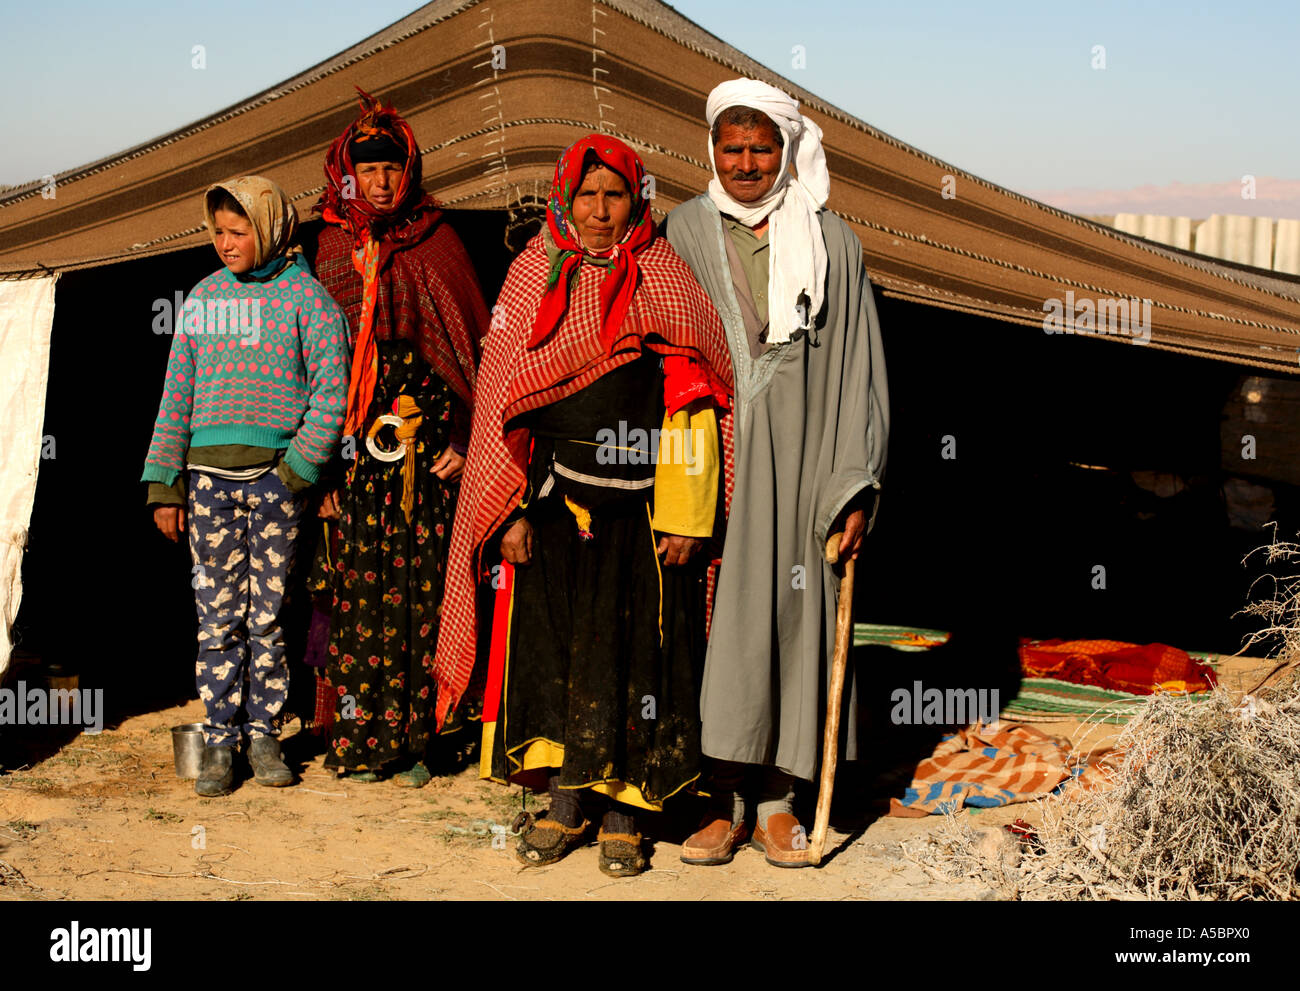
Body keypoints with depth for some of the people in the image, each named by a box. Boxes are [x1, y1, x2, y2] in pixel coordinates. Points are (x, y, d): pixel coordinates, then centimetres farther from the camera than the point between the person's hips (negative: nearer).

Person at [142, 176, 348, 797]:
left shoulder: (304, 296, 0)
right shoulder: (203, 297, 11)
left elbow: (331, 391, -3)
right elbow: (177, 395, 12)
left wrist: (298, 467, -11)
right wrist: (164, 484, 8)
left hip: (276, 473, -3)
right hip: (208, 473, 3)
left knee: (269, 612, 4)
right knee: (217, 614, 4)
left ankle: (264, 733, 16)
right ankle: (219, 740, 12)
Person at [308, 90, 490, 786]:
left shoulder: (437, 243, 7)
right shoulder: (332, 248, 11)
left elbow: (471, 343, 6)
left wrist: (465, 437, -2)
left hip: (427, 443, -1)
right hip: (353, 445, 1)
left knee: (420, 591, -1)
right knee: (357, 590, -2)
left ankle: (411, 740, 6)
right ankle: (359, 737, 5)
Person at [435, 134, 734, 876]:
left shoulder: (665, 282, 2)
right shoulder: (534, 280, 8)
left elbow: (693, 408, -1)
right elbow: (505, 403, 7)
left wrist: (686, 516, -8)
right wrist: (512, 512, -1)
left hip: (641, 508, -2)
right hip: (555, 505, 2)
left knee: (633, 651, 0)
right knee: (552, 647, 4)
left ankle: (623, 814, 12)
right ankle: (566, 804, 18)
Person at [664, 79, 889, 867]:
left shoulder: (832, 241, 4)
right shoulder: (685, 232, 5)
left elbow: (858, 369, 4)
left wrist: (856, 488, -2)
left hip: (801, 461, 0)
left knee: (793, 615, 3)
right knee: (716, 618, 0)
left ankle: (778, 798, 14)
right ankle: (723, 800, 10)